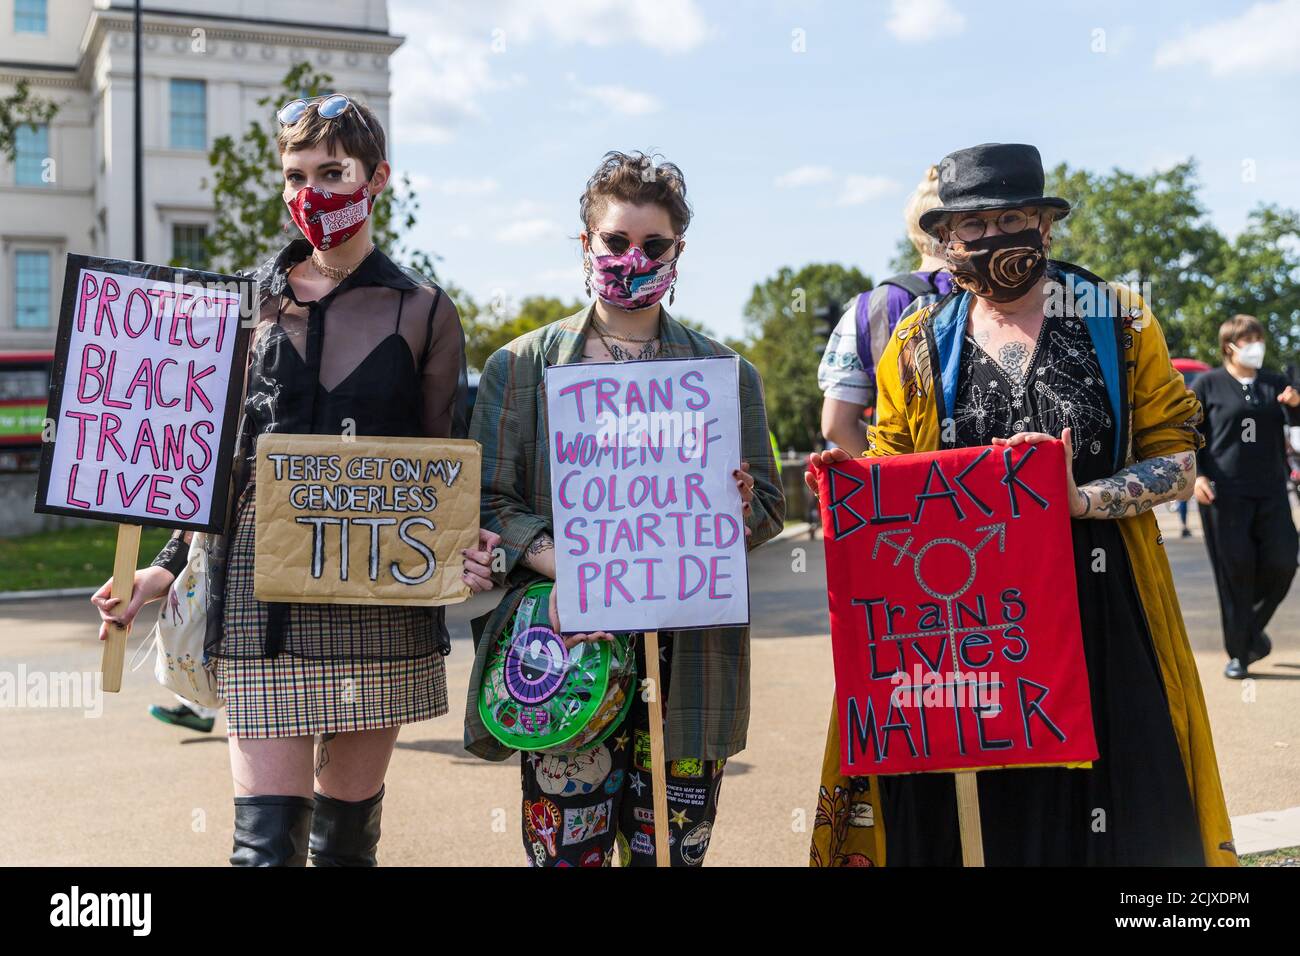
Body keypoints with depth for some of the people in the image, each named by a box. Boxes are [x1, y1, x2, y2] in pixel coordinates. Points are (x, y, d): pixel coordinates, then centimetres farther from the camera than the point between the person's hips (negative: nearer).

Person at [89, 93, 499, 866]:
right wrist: (163, 569, 5)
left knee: (349, 830, 10)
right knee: (265, 836, -5)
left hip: (379, 596, -1)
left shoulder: (422, 312, 4)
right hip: (261, 590, 1)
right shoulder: (252, 302, 10)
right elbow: (218, 456, 14)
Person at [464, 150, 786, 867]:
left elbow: (768, 506, 15)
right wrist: (560, 563, -16)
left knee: (669, 850, 4)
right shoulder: (523, 365, 9)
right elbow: (489, 500, 2)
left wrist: (738, 505, -10)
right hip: (567, 647, -1)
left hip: (688, 654, 2)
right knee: (566, 851, -4)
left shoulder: (725, 373, 13)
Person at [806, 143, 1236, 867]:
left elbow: (1178, 462, 2)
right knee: (959, 821, 4)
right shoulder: (918, 346, 8)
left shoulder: (1121, 323, 4)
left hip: (1102, 617, 0)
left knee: (1113, 818, 3)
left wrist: (1079, 498, -15)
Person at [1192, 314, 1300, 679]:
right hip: (1224, 492, -4)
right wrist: (1196, 475, -11)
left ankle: (1252, 626, 26)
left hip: (1271, 491, 4)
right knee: (1235, 569, -2)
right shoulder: (1207, 384, 2)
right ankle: (1239, 652, 11)